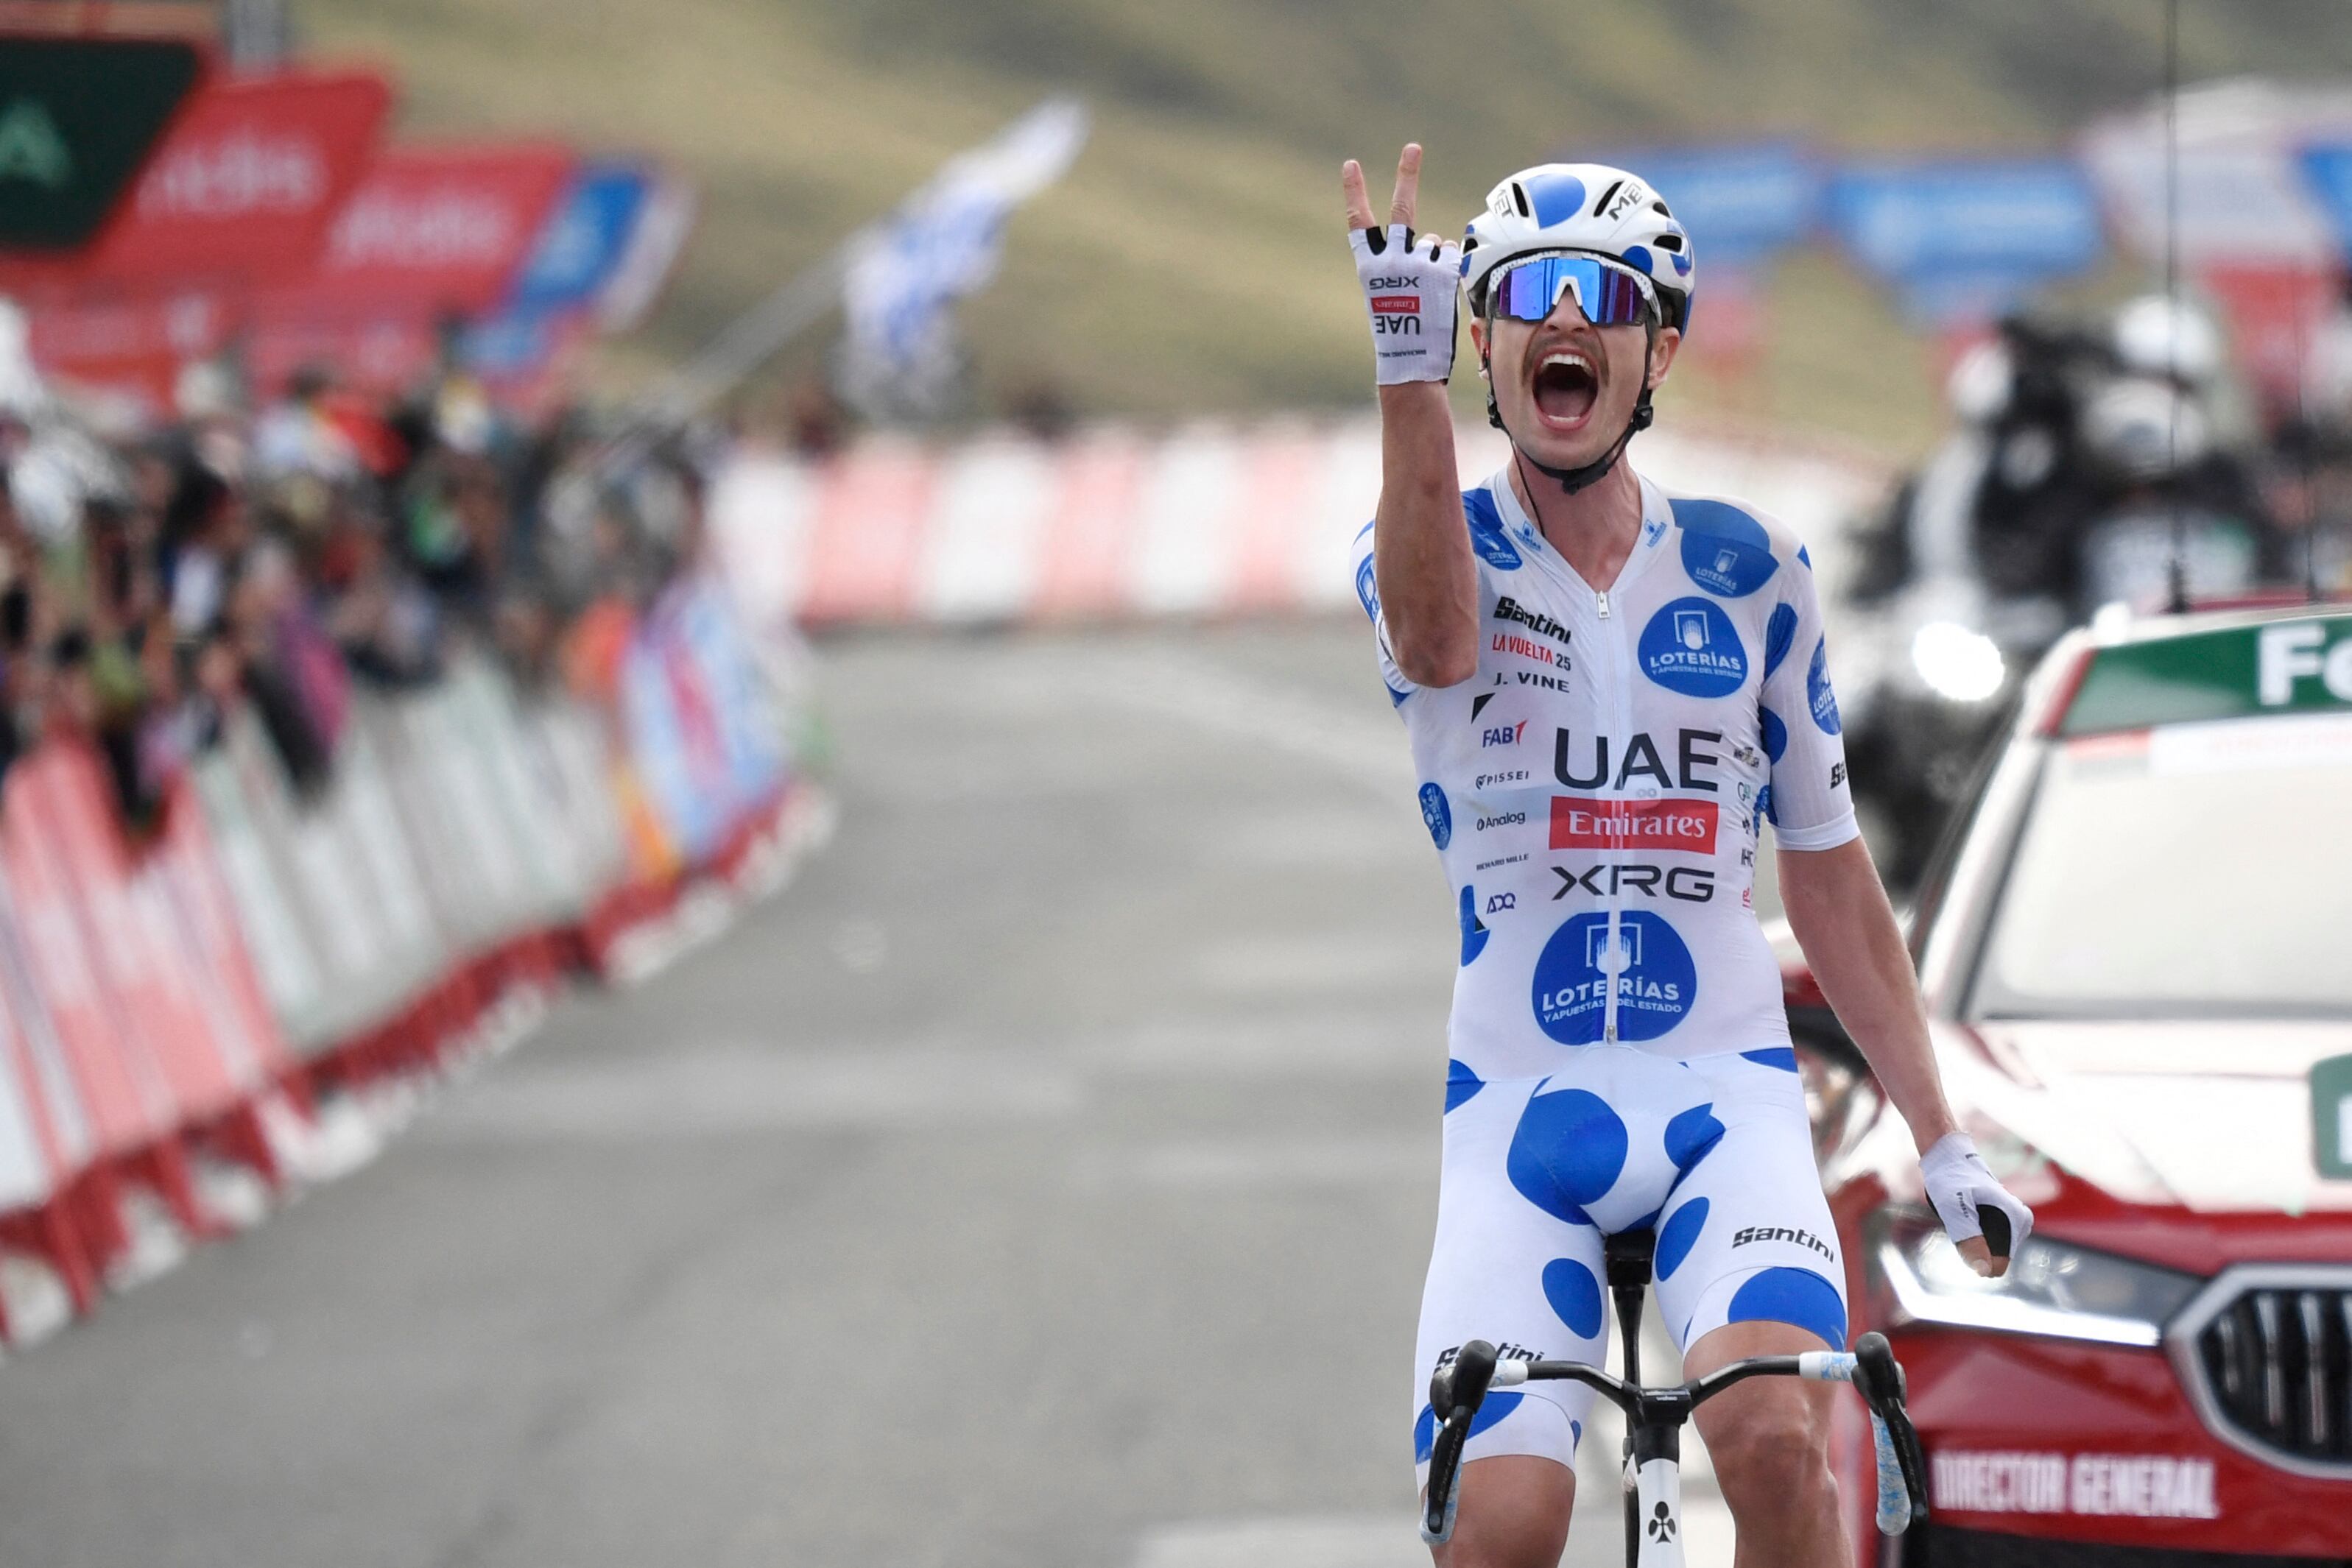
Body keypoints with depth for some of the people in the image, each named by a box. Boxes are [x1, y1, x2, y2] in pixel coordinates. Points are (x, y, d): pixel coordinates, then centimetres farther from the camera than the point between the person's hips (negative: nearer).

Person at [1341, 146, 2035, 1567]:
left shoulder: (1747, 572, 7)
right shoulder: (1436, 546, 1)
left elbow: (1830, 878, 14)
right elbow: (1436, 638, -26)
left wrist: (1944, 1142, 12)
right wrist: (1409, 373, -39)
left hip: (1726, 1090, 1)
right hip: (1519, 1109, 0)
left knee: (1773, 1435, -27)